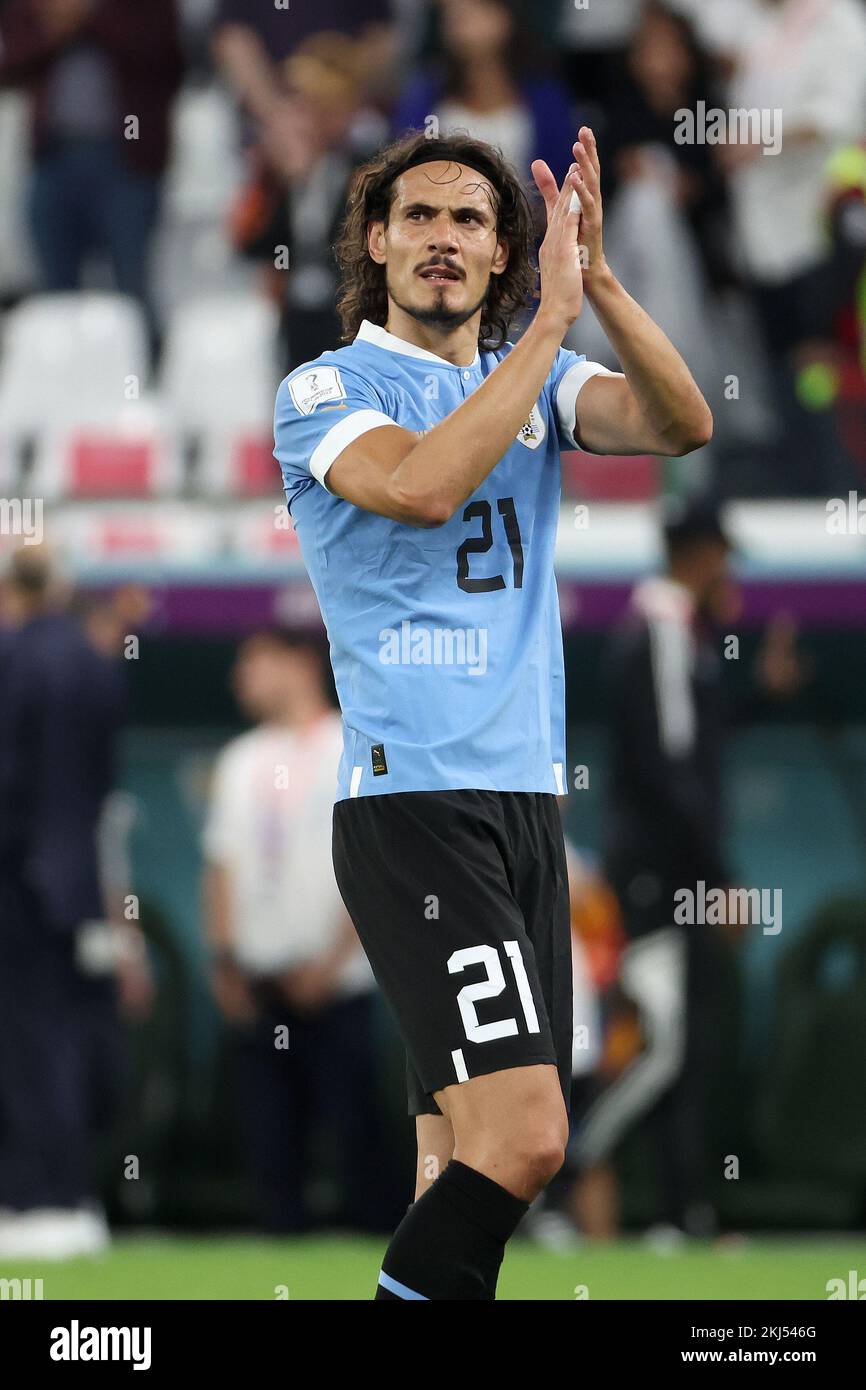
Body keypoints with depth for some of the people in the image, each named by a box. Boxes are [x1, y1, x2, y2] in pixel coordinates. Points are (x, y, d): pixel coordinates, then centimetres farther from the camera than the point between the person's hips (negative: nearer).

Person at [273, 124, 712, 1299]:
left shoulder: (534, 379, 15)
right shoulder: (325, 391, -1)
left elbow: (683, 425, -3)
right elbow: (422, 485, -22)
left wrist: (599, 284, -17)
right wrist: (548, 320, -20)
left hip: (527, 796, 6)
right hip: (410, 798, -6)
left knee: (469, 1161, 5)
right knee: (520, 1138, -19)